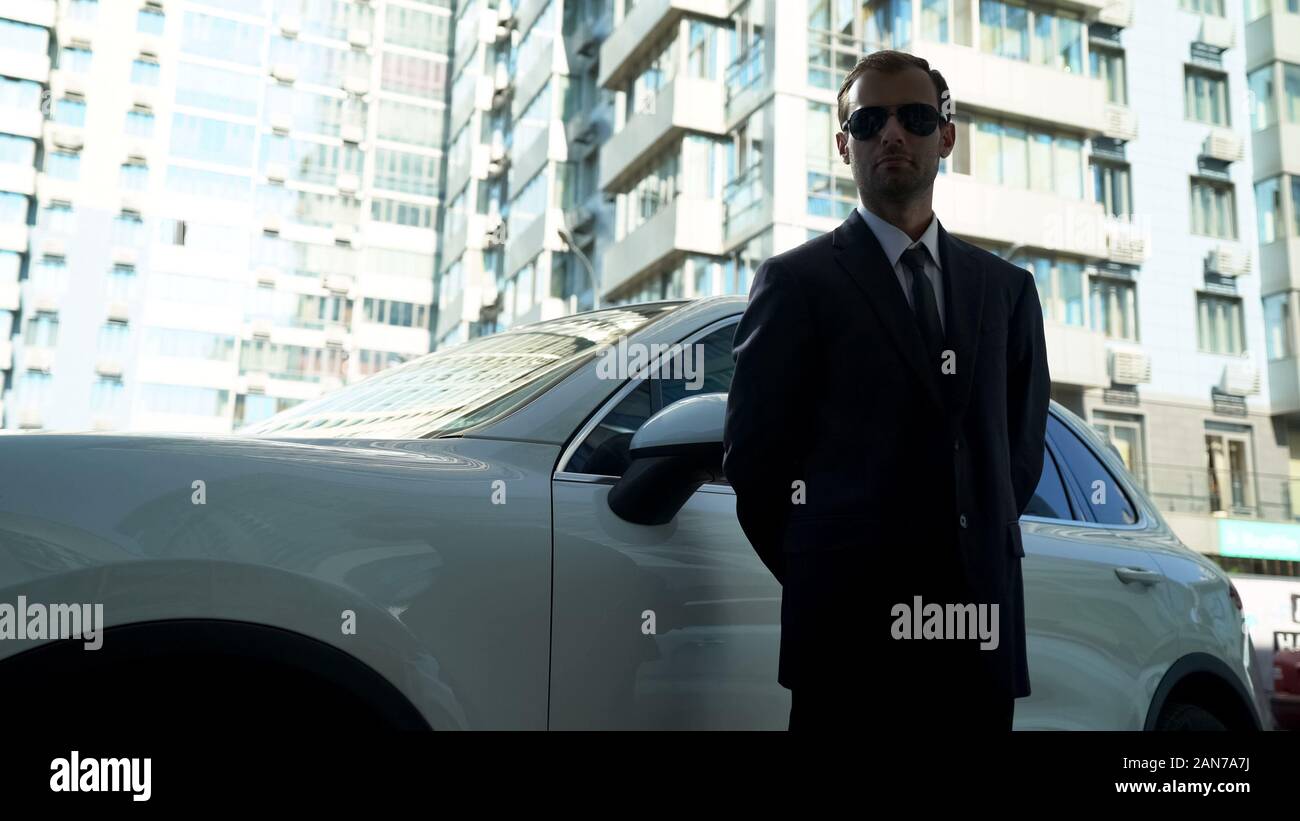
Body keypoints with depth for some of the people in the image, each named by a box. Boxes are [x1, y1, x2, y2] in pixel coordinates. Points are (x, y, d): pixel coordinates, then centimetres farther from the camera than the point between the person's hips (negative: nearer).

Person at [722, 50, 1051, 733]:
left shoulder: (1007, 289, 16)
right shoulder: (796, 281, 2)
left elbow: (1022, 449, 18)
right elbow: (752, 452, 0)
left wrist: (984, 563, 9)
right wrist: (818, 575, 2)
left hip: (983, 630, 4)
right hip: (851, 625, -4)